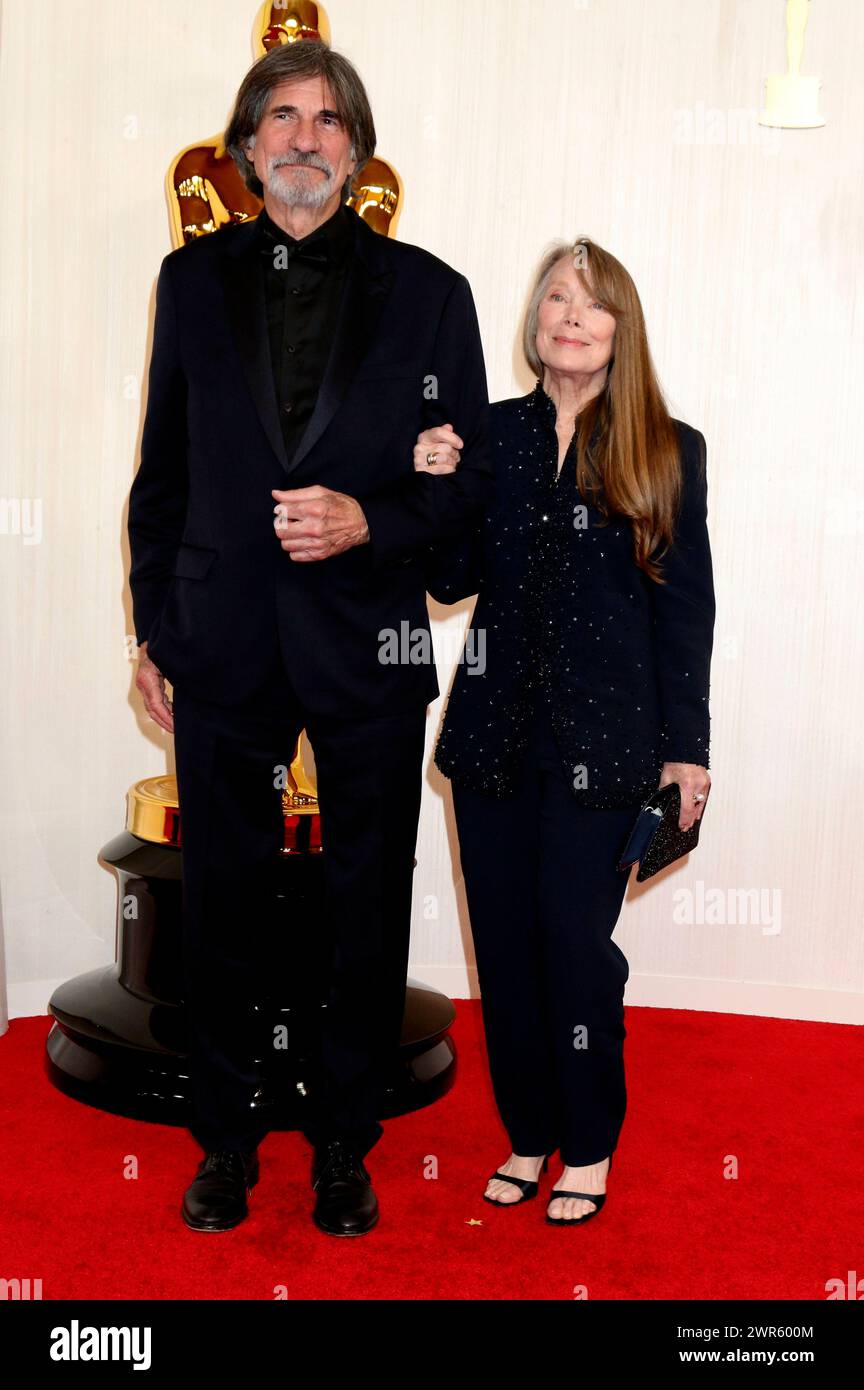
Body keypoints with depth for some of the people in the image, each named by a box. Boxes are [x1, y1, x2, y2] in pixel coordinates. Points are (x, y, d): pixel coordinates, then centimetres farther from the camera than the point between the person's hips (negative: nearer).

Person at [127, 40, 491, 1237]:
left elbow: (474, 478, 2)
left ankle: (346, 1147, 28)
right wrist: (152, 630, 8)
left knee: (368, 910, 9)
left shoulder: (426, 291, 3)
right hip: (223, 648, 1)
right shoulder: (192, 280, 8)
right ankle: (226, 1138, 30)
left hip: (368, 647, -1)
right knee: (223, 905, 11)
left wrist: (369, 523, -16)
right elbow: (162, 473, 10)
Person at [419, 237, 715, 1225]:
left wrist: (684, 748, -2)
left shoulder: (668, 452, 1)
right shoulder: (490, 434, 7)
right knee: (504, 938, 9)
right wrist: (436, 490, -8)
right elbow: (452, 582, 9)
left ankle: (589, 1147, 20)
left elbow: (685, 608, 1)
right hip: (495, 727, 3)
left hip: (603, 737, -3)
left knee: (575, 936, -2)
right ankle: (528, 1133, 27)